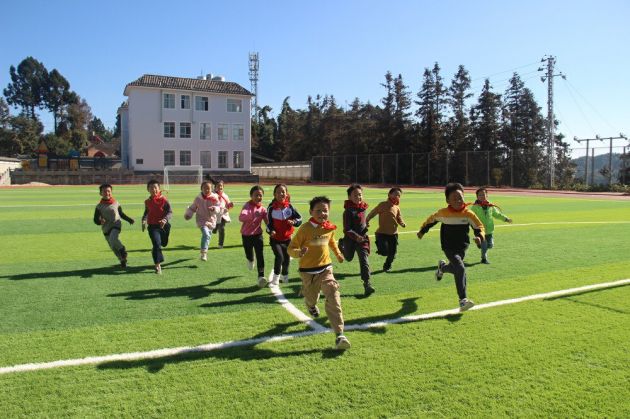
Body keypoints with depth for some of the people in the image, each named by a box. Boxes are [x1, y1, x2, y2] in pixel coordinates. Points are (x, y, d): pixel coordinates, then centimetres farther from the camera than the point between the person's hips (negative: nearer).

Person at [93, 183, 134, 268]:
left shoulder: (116, 203, 2)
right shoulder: (99, 207, 0)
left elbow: (121, 214, 15)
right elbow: (96, 220, -1)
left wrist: (129, 219, 2)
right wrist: (100, 221, -23)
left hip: (116, 225, -2)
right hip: (106, 228, 2)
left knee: (113, 239, -32)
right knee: (113, 247, 7)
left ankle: (122, 249, -8)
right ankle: (123, 260, 25)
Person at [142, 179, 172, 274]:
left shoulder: (163, 200, -7)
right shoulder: (147, 202, 5)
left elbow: (170, 212, -11)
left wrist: (165, 219, -28)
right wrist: (144, 220, 4)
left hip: (163, 225, 0)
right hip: (152, 226, 0)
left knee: (163, 243, 19)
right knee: (157, 244, -16)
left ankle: (155, 251, 54)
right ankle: (158, 265, -12)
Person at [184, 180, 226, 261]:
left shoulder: (214, 198, -6)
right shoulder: (198, 198, -4)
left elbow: (219, 208, -13)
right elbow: (192, 208, 10)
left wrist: (214, 209, -33)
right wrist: (188, 214, -3)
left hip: (211, 220, 3)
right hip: (202, 220, -3)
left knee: (208, 236, 15)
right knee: (206, 234, -26)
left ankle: (203, 251, 40)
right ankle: (203, 252, -23)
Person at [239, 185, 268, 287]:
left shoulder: (263, 209, -6)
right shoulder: (247, 206, -20)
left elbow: (267, 221, -7)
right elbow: (241, 217, -38)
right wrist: (252, 215, -56)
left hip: (258, 234, 2)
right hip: (246, 235, -2)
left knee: (260, 254, -12)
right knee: (249, 254, 13)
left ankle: (261, 276, -9)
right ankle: (250, 260, 51)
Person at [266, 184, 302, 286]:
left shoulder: (289, 206, -5)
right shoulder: (271, 207, -10)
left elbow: (299, 218, -1)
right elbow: (269, 222, -4)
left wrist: (294, 222, -22)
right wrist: (271, 231, -23)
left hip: (287, 238, 3)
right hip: (275, 239, -3)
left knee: (286, 258, 14)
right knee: (279, 256, -21)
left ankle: (285, 276, 42)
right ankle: (275, 278, -2)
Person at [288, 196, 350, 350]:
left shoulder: (330, 228, -3)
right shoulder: (305, 228, -18)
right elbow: (291, 248, -16)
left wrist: (338, 253, 23)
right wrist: (299, 253, -36)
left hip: (325, 268, 2)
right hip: (308, 270, -2)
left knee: (333, 297, -16)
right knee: (311, 297, 17)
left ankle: (339, 335, -19)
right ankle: (311, 305, 60)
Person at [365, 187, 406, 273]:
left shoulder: (397, 208, 8)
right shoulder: (383, 205, -7)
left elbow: (399, 219, 13)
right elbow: (372, 213, -2)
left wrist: (402, 224, -7)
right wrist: (366, 221, -10)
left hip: (393, 233, 5)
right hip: (382, 233, -5)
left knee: (392, 253, 7)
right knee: (384, 252, -15)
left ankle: (387, 266, 33)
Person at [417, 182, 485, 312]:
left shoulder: (468, 213, -8)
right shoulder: (443, 213, -9)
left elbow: (479, 227, -2)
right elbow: (431, 220, 10)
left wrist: (479, 237, -23)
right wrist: (422, 231, 21)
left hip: (462, 248, 4)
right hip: (449, 248, -4)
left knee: (455, 269, 22)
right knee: (460, 268, -23)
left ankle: (442, 267, 60)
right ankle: (463, 300, -22)